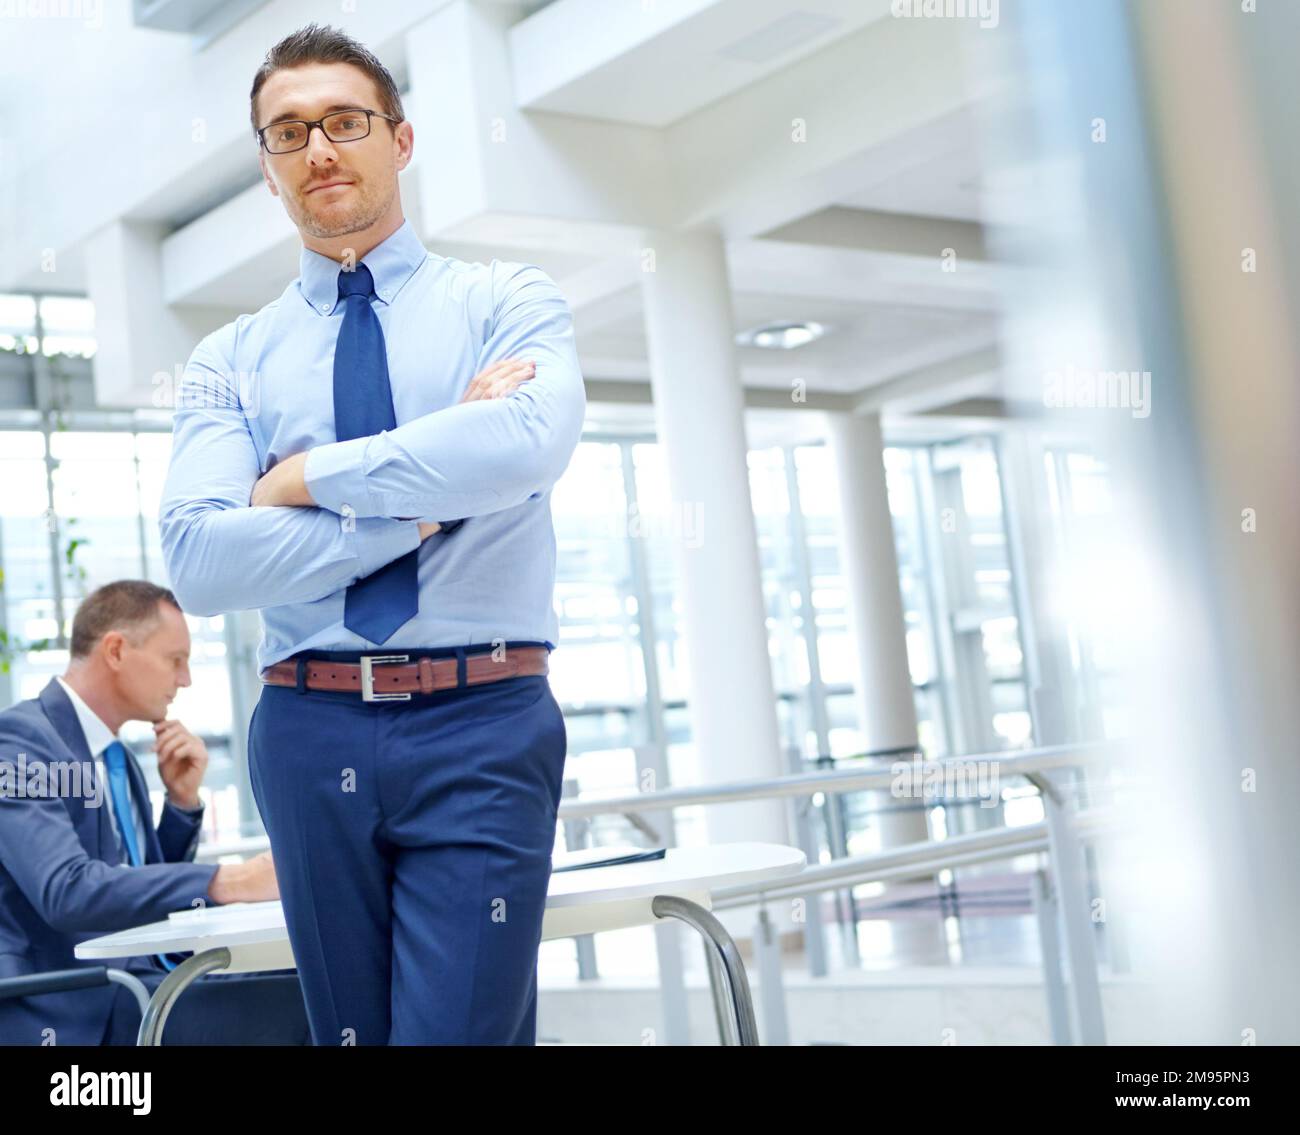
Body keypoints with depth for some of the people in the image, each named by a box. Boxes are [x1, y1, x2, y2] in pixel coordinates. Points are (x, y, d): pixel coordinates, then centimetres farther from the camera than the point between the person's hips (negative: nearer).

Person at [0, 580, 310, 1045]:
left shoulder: (117, 760, 16)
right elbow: (67, 890, -26)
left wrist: (183, 797, 7)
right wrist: (226, 881, -31)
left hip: (139, 985, 8)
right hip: (75, 1011, -8)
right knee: (293, 1008, -27)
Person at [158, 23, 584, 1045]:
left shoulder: (509, 301, 6)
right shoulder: (231, 359, 10)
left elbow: (531, 442, -18)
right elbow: (200, 560, -6)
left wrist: (310, 477, -10)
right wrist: (424, 506, -11)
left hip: (483, 727, -2)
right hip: (309, 732, 3)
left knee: (461, 1027, -8)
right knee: (349, 1030, 12)